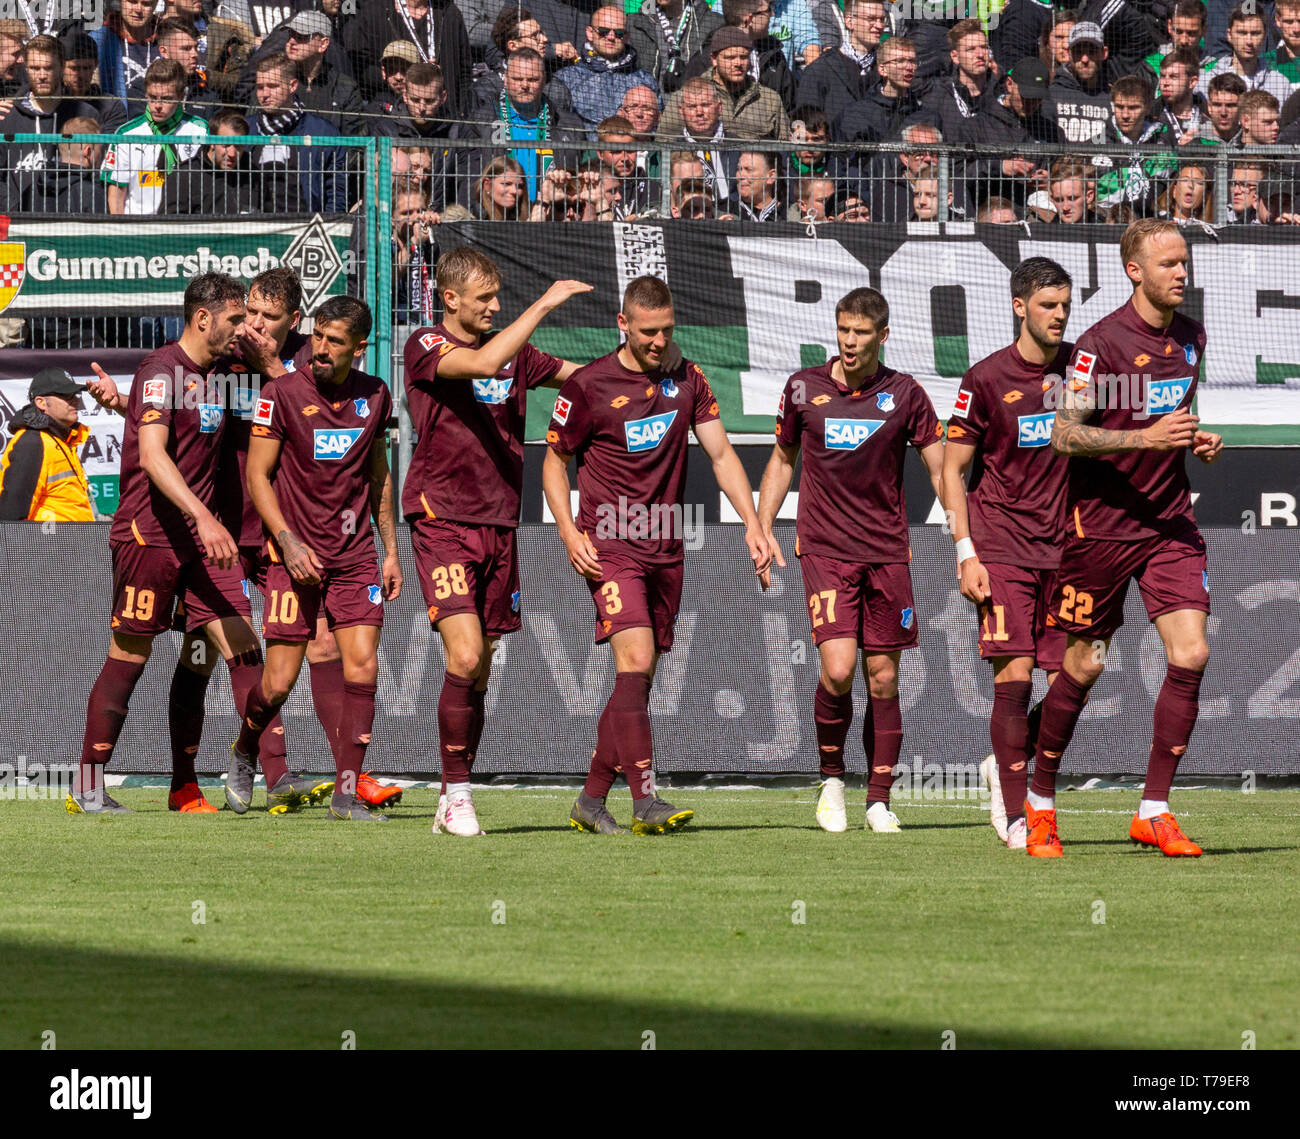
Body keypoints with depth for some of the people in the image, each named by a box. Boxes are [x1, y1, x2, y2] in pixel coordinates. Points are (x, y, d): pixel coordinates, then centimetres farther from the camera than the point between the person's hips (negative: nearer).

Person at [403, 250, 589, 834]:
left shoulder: (513, 352, 14)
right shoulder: (426, 346, -6)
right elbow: (483, 363, -25)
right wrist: (542, 305, -22)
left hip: (498, 524, 6)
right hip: (442, 520, -6)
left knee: (479, 671, 7)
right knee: (464, 656, -18)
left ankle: (452, 803, 15)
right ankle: (456, 794, -10)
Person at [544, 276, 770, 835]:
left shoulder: (687, 379, 7)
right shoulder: (588, 385, -5)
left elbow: (721, 454, 10)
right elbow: (554, 461, 4)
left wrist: (752, 524, -1)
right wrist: (570, 533, -9)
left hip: (665, 550, 5)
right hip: (610, 545, -5)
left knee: (639, 679, 7)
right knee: (636, 660, -20)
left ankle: (592, 799, 17)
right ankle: (646, 800, -26)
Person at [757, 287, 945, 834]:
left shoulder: (904, 395, 0)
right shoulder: (804, 388, 3)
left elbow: (941, 470, 2)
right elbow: (783, 458, 17)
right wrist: (763, 527, 8)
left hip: (887, 552, 1)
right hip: (824, 548, -1)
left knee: (883, 678, 3)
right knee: (837, 669, -17)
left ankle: (879, 800, 13)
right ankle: (831, 778, 6)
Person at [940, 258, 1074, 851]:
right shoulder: (986, 378, -4)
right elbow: (953, 470, -1)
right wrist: (966, 554, -9)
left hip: (1063, 549, 4)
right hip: (1000, 548, -4)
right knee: (1014, 674, -12)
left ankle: (1008, 768, 25)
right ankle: (1015, 814, -4)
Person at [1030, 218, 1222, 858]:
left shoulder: (1190, 337, 8)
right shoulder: (1103, 342, -13)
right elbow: (1064, 435, -18)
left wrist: (1196, 440, 4)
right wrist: (1148, 436, -27)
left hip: (1170, 521, 5)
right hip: (1100, 525, -5)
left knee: (1190, 654, -9)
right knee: (1084, 665, 3)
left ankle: (1153, 810, 0)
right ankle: (1040, 802, 22)